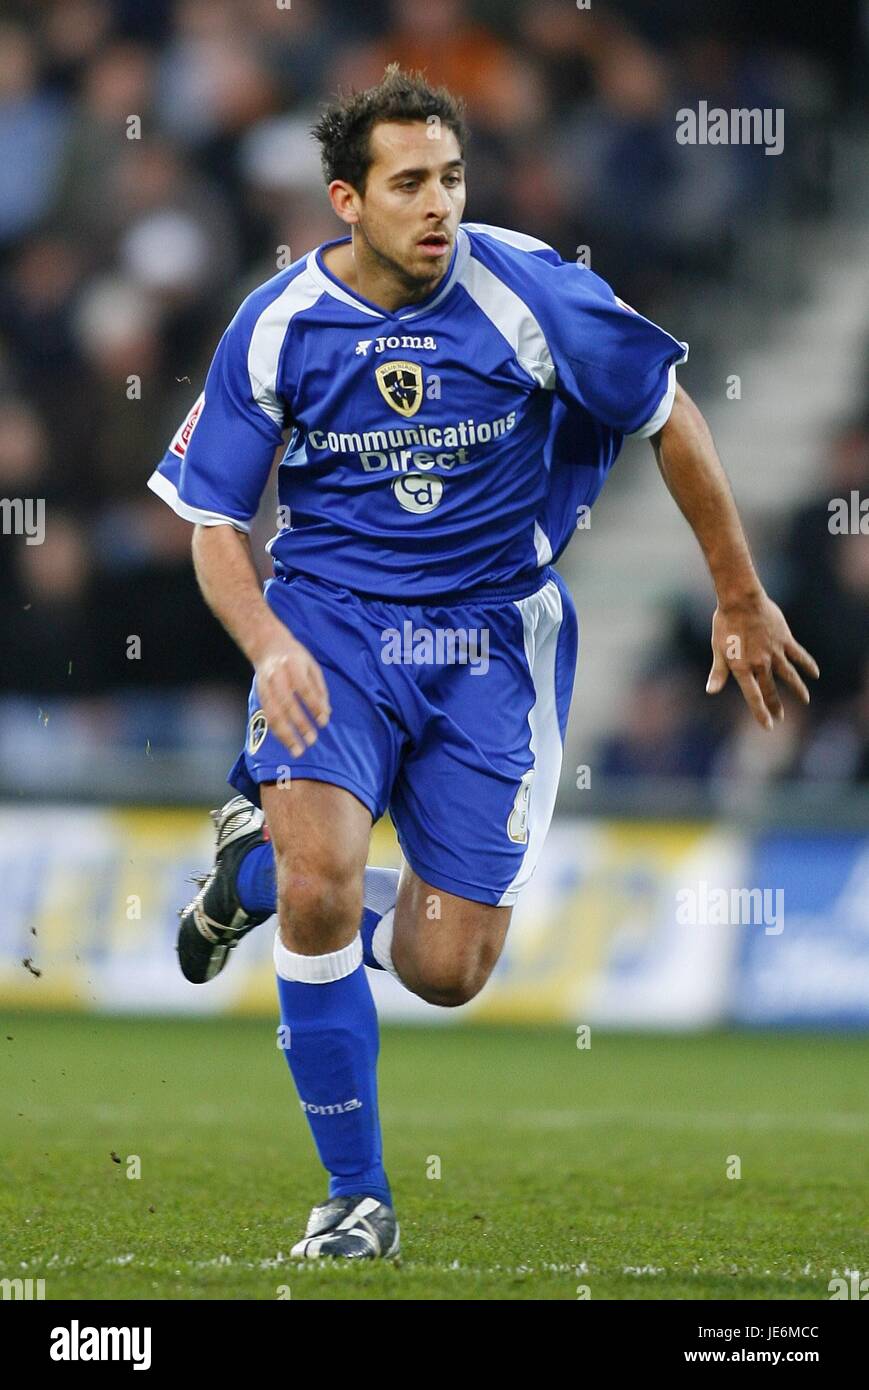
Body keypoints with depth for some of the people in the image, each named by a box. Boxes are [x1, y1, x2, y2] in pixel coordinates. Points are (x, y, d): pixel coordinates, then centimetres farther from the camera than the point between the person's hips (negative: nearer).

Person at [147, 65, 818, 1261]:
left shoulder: (528, 293, -13)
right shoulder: (275, 329, -9)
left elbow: (672, 421, 0)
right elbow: (214, 523, 1)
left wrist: (740, 601, 5)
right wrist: (270, 646, -19)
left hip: (493, 636, 1)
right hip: (333, 617, -1)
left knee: (447, 972, -1)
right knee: (320, 887, -26)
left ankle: (259, 868, 30)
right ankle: (357, 1198, -8)